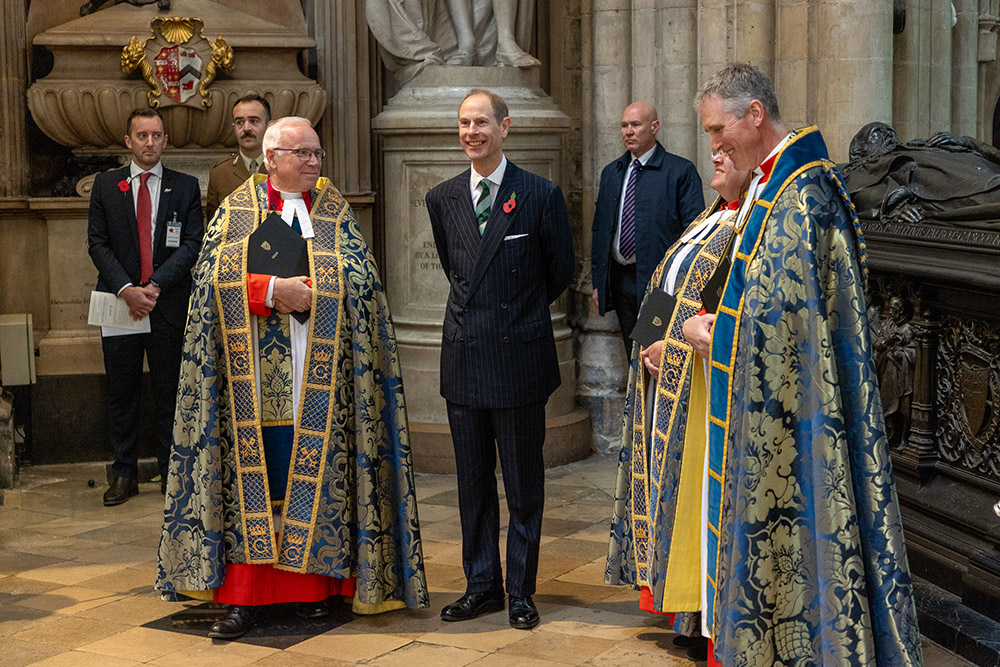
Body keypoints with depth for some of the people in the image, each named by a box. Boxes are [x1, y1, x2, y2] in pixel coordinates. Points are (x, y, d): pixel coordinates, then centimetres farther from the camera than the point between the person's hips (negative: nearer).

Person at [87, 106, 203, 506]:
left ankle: (171, 472, 14)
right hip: (119, 304, 1)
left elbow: (192, 245, -2)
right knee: (121, 393, 5)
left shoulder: (185, 186, 5)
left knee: (170, 392, 4)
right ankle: (124, 474, 13)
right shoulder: (106, 185, 8)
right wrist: (126, 290, -11)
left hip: (169, 304, -1)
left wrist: (154, 286, -13)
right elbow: (97, 243, 3)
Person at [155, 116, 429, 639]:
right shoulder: (236, 209, 8)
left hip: (319, 375, 1)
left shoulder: (335, 212, 10)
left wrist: (304, 292, -13)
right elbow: (213, 272, -4)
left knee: (314, 471, 1)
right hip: (255, 373, -1)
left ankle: (313, 582, 12)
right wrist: (272, 289, -16)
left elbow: (362, 276, -1)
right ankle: (243, 595, 0)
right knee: (253, 473, -2)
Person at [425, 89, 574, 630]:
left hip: (519, 357, -4)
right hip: (464, 361, 4)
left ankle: (521, 590, 15)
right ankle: (481, 585, 21)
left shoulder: (541, 195, -5)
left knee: (523, 484, 5)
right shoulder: (442, 198, 7)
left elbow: (560, 272, 6)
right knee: (472, 482, 10)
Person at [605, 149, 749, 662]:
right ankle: (686, 612, 19)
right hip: (665, 378, 9)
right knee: (667, 479, 11)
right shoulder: (709, 220, 18)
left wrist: (673, 346, -16)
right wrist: (652, 346, 2)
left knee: (698, 490, -5)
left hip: (703, 387, -9)